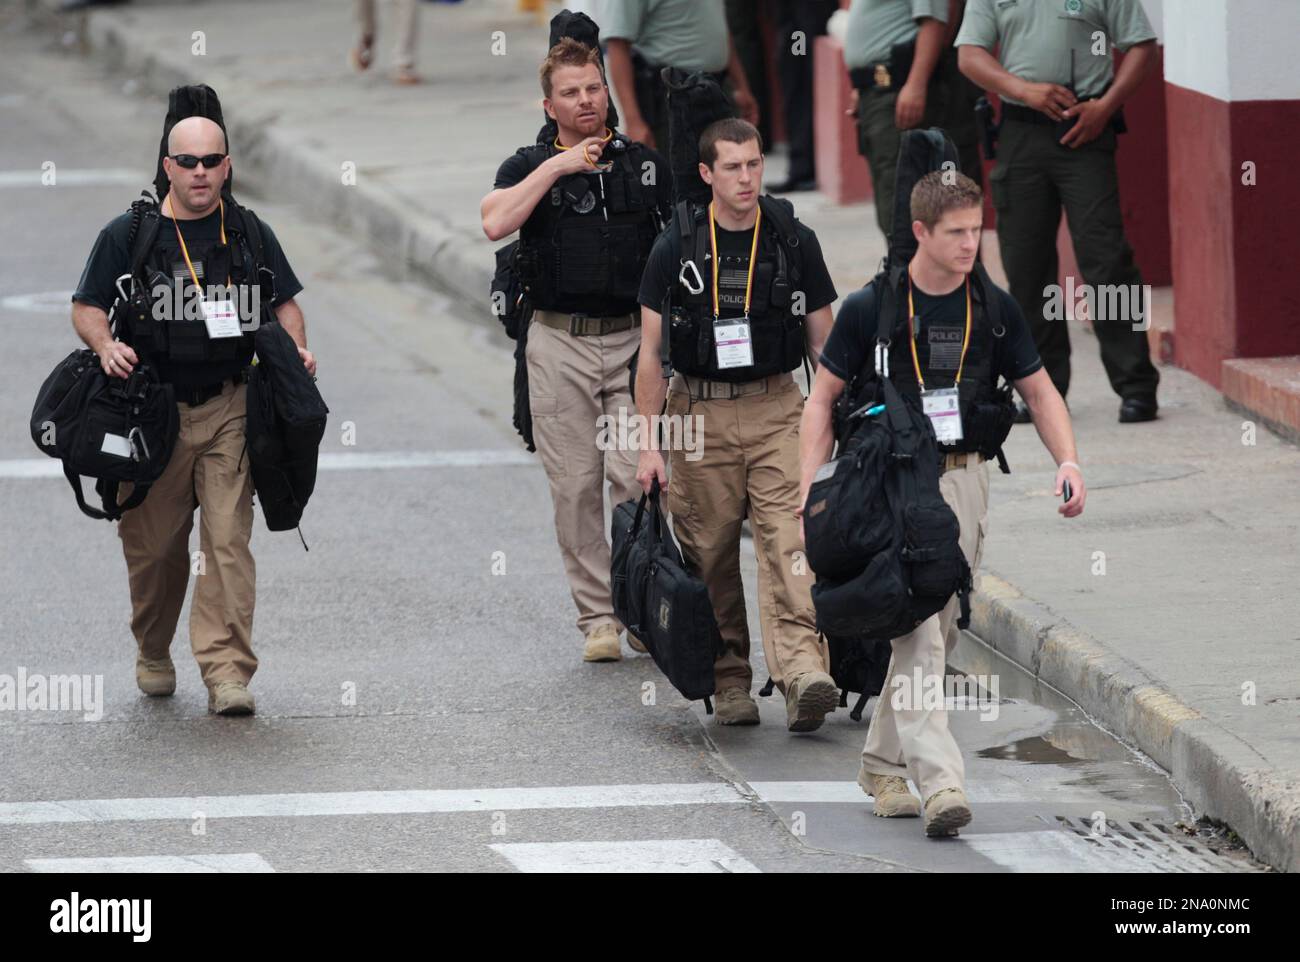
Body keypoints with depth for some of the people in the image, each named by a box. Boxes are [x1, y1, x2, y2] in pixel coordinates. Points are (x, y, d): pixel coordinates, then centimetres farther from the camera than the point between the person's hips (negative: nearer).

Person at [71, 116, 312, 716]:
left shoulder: (250, 234, 7)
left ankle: (227, 671, -14)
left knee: (228, 538, -11)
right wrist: (105, 346, -17)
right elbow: (87, 307, 3)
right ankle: (153, 655, 32)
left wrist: (296, 352, -1)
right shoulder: (127, 235, 0)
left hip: (229, 408, 0)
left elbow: (284, 301, 18)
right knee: (153, 545, 8)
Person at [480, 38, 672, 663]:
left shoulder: (645, 164, 11)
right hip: (560, 344, 0)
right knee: (575, 485, 0)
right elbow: (496, 223, -14)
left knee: (635, 476, -10)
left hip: (634, 337, 0)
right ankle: (596, 617, 7)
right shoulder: (530, 167, 5)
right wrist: (556, 167, -15)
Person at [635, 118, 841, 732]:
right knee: (711, 557, 3)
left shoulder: (793, 242, 1)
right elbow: (650, 352, 1)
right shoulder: (677, 248, -2)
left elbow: (824, 342, 9)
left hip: (776, 410, 0)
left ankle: (802, 673, -28)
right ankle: (730, 681, 17)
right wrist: (648, 444, -2)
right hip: (699, 413, 0)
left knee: (789, 540, -16)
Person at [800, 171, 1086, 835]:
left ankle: (882, 765, 27)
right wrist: (811, 486, -9)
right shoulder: (871, 308, -6)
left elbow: (1038, 390, 12)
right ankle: (940, 781, -22)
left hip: (961, 481, 4)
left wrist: (1068, 461, -3)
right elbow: (823, 396, 0)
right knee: (916, 632, -14)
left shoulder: (993, 309, 3)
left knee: (935, 632, 11)